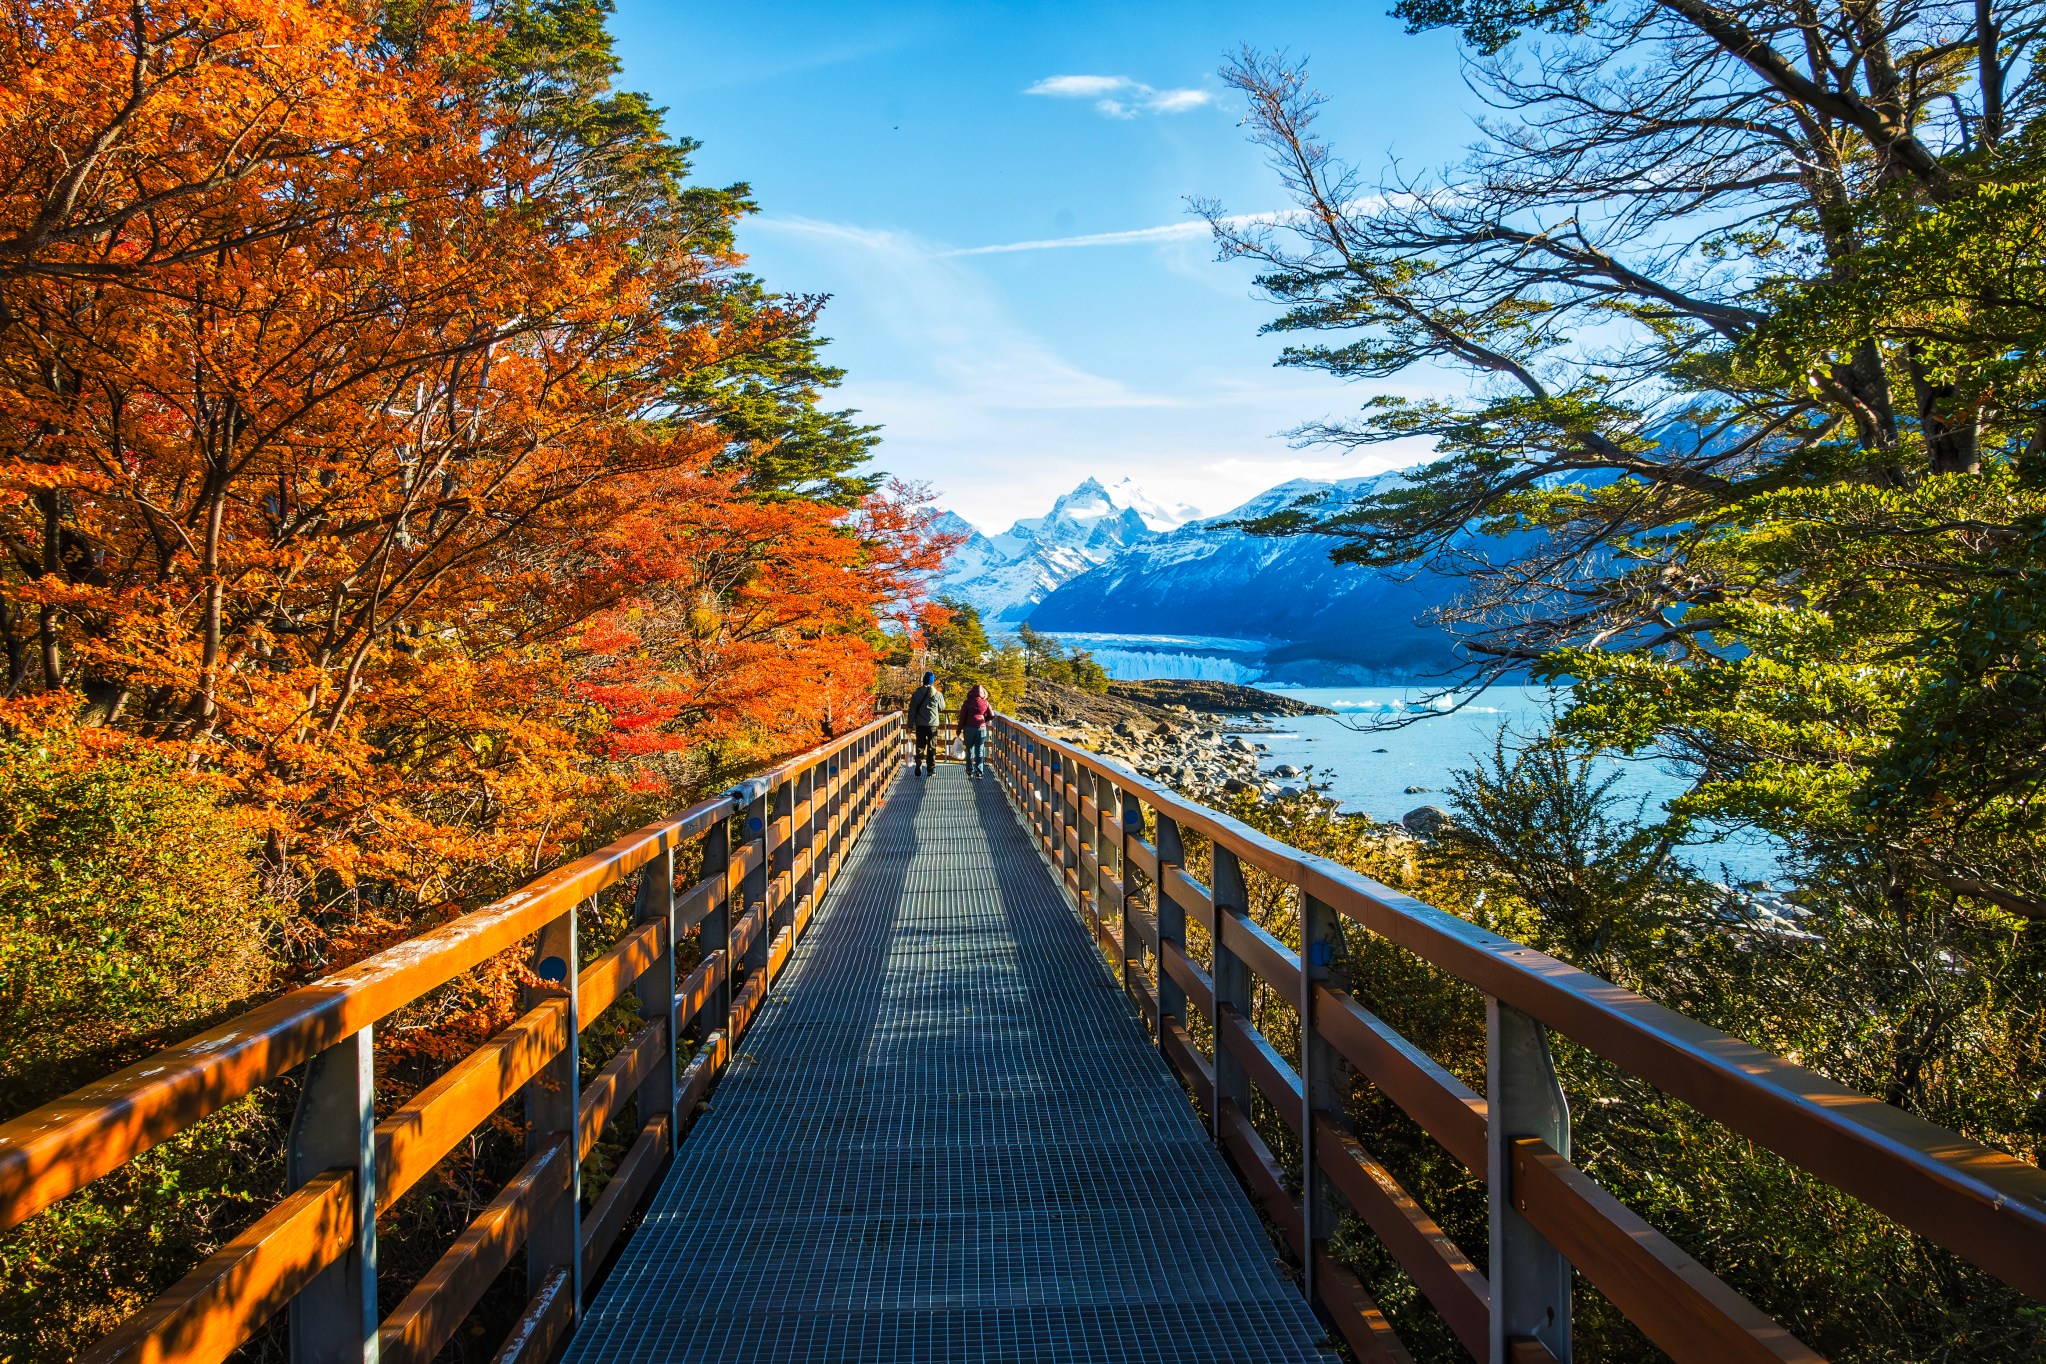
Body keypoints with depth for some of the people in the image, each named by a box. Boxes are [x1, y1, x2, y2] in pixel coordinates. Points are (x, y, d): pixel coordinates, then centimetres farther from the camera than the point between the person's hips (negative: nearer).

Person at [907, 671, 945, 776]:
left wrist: (910, 725, 5)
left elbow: (912, 710, 0)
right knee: (932, 747, 7)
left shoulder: (916, 694, -1)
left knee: (920, 747, 8)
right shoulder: (937, 694, -4)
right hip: (933, 724, -1)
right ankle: (931, 769, 8)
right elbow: (942, 708, 10)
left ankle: (919, 769, 2)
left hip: (920, 725, 1)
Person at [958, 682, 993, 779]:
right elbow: (991, 716, 1)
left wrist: (959, 730, 5)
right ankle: (979, 773, -1)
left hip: (969, 728, -1)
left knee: (969, 749, 14)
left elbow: (962, 718, -3)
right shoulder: (985, 703, 0)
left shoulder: (967, 702, -4)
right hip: (981, 728, 1)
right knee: (980, 751, 5)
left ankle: (970, 771, 22)